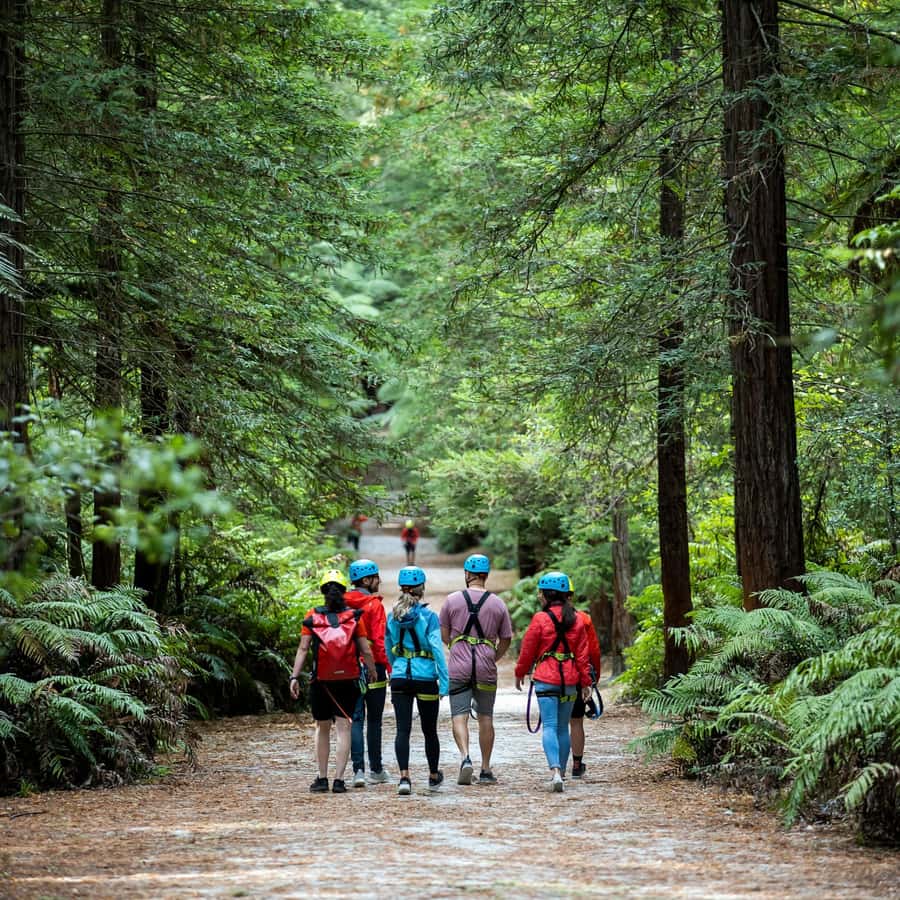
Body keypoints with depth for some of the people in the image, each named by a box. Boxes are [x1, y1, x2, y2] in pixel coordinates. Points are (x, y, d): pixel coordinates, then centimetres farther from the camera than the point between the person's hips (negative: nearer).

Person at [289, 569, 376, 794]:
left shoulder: (312, 617, -1)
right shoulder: (354, 617, 0)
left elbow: (303, 649, -6)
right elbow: (366, 651, -2)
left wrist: (294, 677, -6)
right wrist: (374, 675, 8)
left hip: (321, 681, 1)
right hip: (348, 681, 0)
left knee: (322, 728, 14)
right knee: (343, 727, 2)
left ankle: (322, 778, 14)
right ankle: (339, 779, -5)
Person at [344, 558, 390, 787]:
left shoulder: (341, 604, 5)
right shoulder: (374, 605, -10)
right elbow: (380, 640, -14)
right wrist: (391, 668, -10)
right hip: (373, 666, -4)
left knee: (355, 719, 3)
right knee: (374, 720, 8)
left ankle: (358, 769, -8)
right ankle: (376, 770, 15)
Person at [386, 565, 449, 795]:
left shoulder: (392, 616, 3)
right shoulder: (428, 616, -9)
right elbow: (437, 649, -12)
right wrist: (444, 681, -10)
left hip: (400, 678, 2)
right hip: (425, 678, -2)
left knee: (403, 730, -1)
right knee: (429, 730, 13)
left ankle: (404, 776, -16)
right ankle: (434, 776, 29)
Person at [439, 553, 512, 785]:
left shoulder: (452, 600, 0)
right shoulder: (497, 604, 3)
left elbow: (443, 635, 6)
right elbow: (506, 639, 10)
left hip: (458, 668, -1)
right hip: (486, 669, 1)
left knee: (459, 716, -1)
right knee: (485, 718, 11)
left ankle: (465, 757, -25)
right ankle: (486, 770, 13)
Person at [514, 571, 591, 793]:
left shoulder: (540, 618, -8)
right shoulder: (576, 620, 5)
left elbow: (528, 650, -1)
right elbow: (582, 653, 7)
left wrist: (520, 673, 14)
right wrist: (585, 681, 12)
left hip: (546, 680, -4)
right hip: (570, 680, 4)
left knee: (550, 726, -7)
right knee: (563, 727, 14)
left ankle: (555, 771, -24)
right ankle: (560, 772, 19)